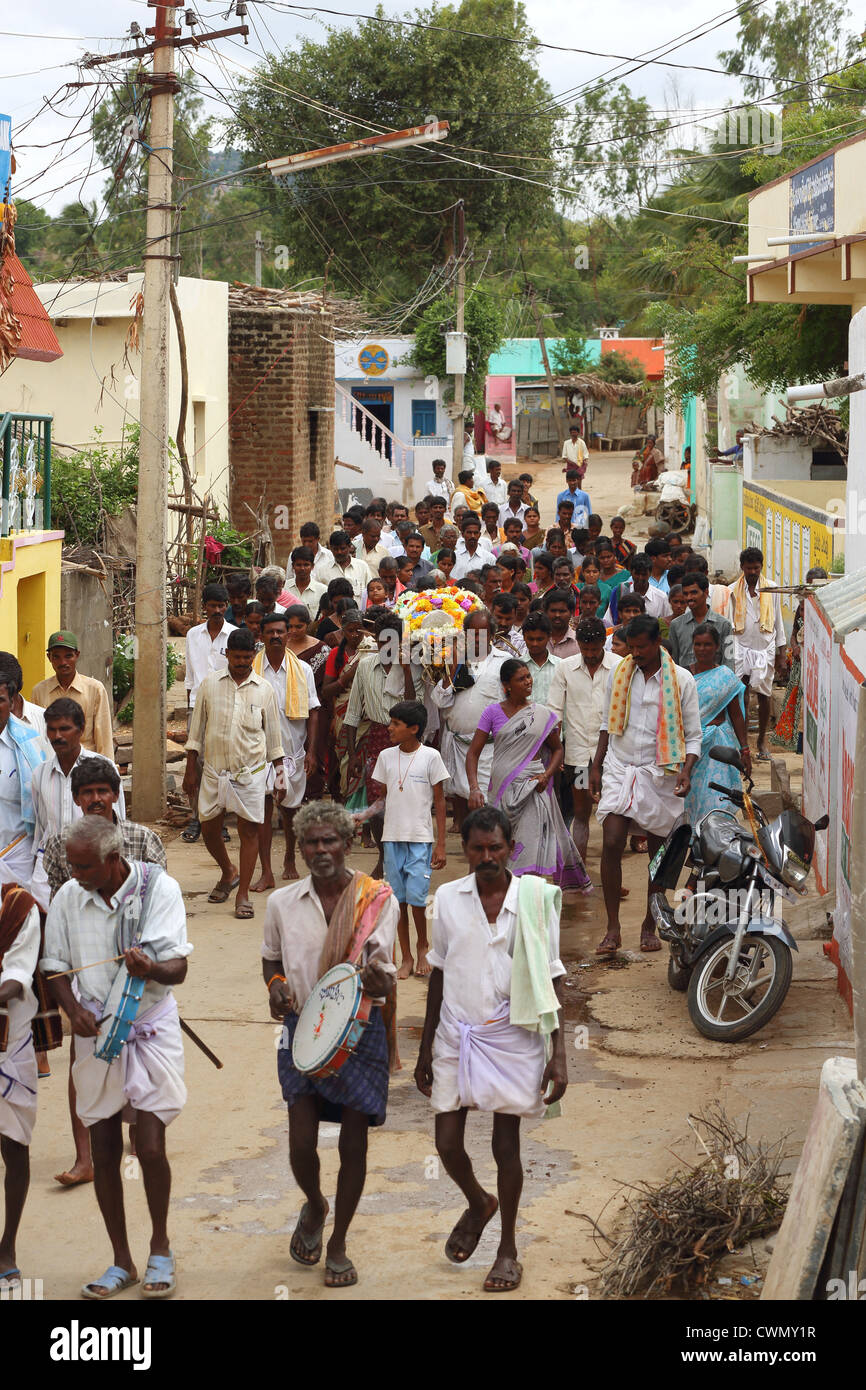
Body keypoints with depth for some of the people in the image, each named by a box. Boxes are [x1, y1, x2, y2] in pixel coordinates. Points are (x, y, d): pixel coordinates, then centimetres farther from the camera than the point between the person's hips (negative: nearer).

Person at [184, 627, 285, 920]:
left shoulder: (264, 689, 2)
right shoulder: (210, 683, 2)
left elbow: (273, 735, 8)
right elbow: (197, 728, 7)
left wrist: (279, 774, 5)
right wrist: (191, 769, 5)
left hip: (251, 771, -1)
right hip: (214, 768, 2)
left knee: (249, 830, -3)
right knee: (209, 829, 8)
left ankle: (243, 894, 7)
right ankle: (228, 872, 36)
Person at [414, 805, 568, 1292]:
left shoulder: (536, 899, -6)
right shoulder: (448, 898, 1)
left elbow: (550, 979, -3)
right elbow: (439, 974, 9)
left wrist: (559, 1052, -7)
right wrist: (425, 1047, 11)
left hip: (510, 1037, -2)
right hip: (456, 1036, 3)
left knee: (507, 1144, 4)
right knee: (448, 1143, 4)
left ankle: (508, 1248, 22)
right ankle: (479, 1204, 37)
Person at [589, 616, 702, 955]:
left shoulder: (681, 680, -3)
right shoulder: (619, 674, 5)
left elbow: (693, 735, 0)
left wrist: (685, 771, -16)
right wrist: (596, 767, 10)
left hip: (660, 774, -1)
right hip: (619, 770, 1)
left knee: (659, 852, 7)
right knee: (611, 844, -13)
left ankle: (649, 926, 22)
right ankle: (613, 929, -8)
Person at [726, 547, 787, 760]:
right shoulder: (733, 591, 4)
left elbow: (778, 622, 11)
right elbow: (729, 623, 4)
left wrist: (780, 653, 9)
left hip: (765, 649, 1)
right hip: (741, 649, -1)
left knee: (763, 695, 3)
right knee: (742, 697, -5)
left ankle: (762, 740, 18)